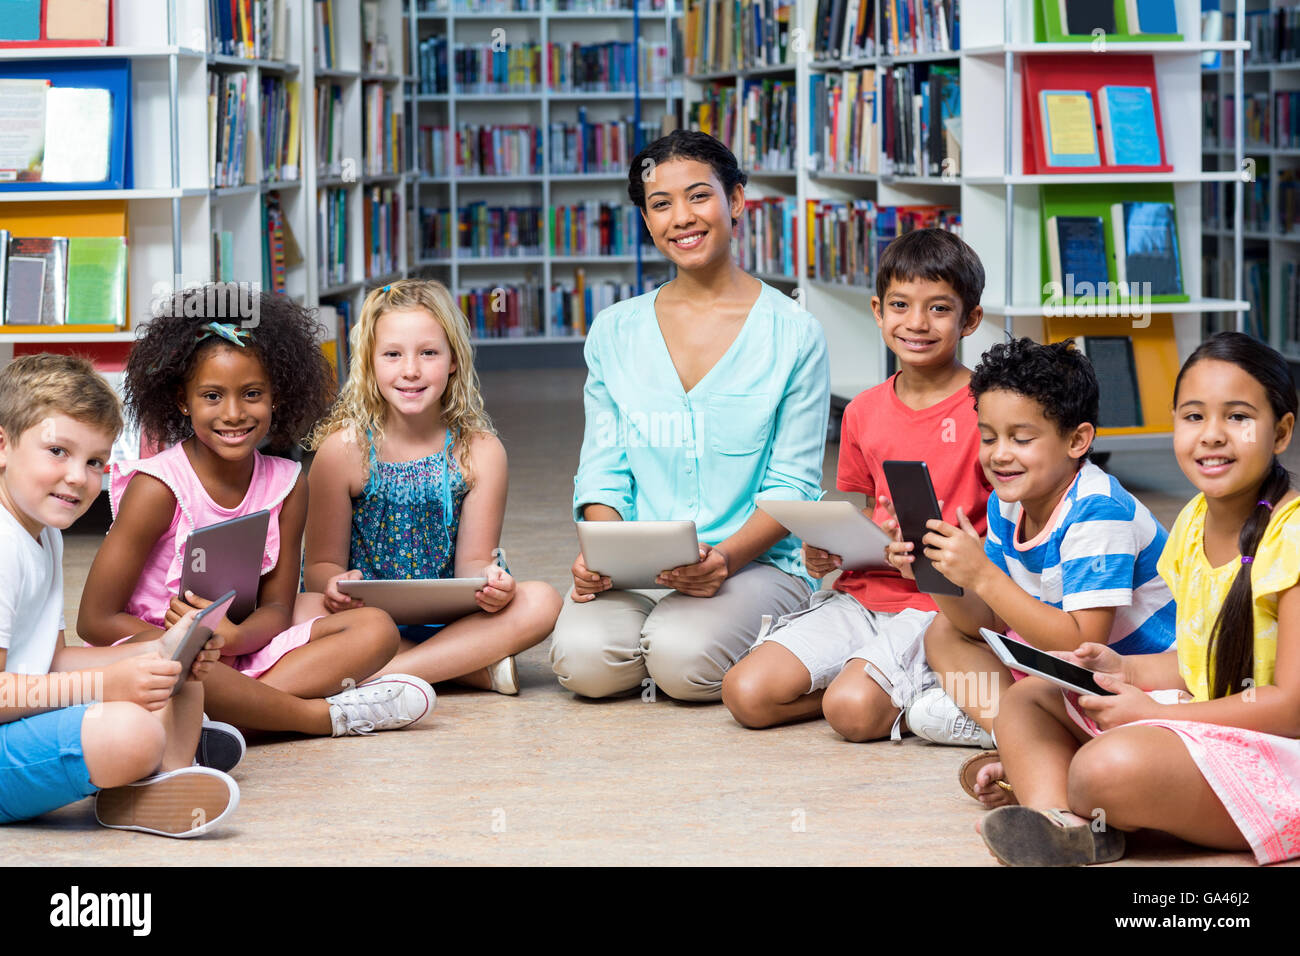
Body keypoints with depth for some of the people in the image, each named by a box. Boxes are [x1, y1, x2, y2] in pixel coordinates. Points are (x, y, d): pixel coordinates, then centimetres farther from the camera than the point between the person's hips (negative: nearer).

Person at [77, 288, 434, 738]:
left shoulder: (287, 485, 2)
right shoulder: (157, 487, -13)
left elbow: (276, 607, 4)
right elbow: (96, 620, -13)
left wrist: (235, 637, -20)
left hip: (241, 655, 6)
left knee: (376, 628, -8)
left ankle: (225, 715, -27)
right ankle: (326, 715, -21)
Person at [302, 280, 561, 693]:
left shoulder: (480, 452, -1)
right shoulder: (344, 449, -5)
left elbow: (472, 559, 1)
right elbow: (322, 563, -2)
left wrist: (490, 581, -24)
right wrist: (335, 586, -27)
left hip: (451, 619, 1)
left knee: (541, 603, -26)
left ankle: (378, 675, -30)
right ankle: (478, 669, -26)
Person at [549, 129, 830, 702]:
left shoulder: (794, 335, -1)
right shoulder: (614, 332, 10)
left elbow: (792, 486, -4)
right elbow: (603, 472, 9)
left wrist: (725, 557, -22)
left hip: (756, 563, -3)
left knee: (685, 660, -32)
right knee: (583, 659, -28)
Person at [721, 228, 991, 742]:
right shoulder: (863, 412, 12)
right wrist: (822, 550, 0)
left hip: (940, 602, -6)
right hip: (861, 592, 6)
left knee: (852, 710, -31)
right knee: (745, 692, -13)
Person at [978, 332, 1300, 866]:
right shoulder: (1196, 522, 9)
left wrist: (1151, 713, -17)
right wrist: (1124, 670, 0)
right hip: (1202, 721, 10)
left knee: (1110, 766, -35)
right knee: (1026, 697, 8)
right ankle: (1058, 820, -20)